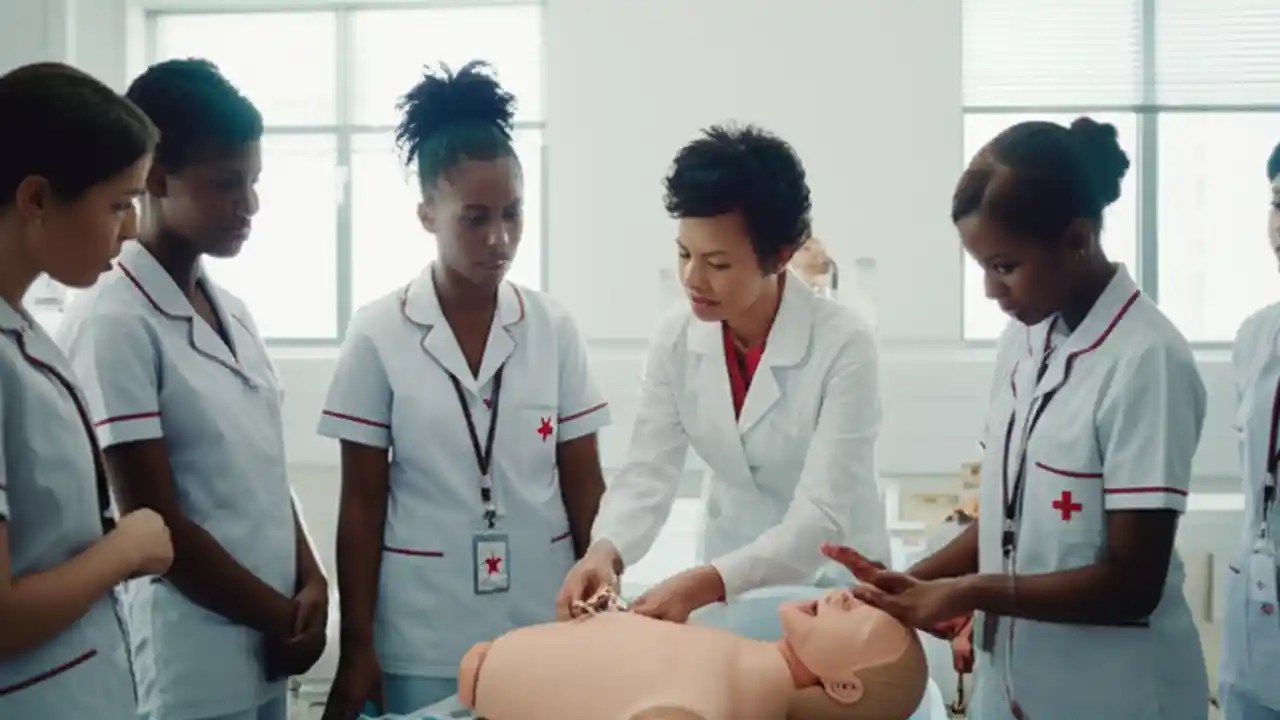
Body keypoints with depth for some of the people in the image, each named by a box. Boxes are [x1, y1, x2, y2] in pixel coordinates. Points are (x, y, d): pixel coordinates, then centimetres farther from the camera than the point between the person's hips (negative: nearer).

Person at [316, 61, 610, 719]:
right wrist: (357, 644, -2)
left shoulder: (553, 327, -1)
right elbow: (361, 502, -2)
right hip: (423, 640, -2)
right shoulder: (378, 334, -6)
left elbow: (583, 484, 4)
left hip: (546, 624, 2)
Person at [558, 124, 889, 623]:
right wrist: (605, 552, -31)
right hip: (727, 582, 3)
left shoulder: (843, 345, -21)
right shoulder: (676, 340, -7)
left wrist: (703, 583, -39)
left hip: (831, 583, -3)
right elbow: (648, 472, -10)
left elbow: (821, 516, -26)